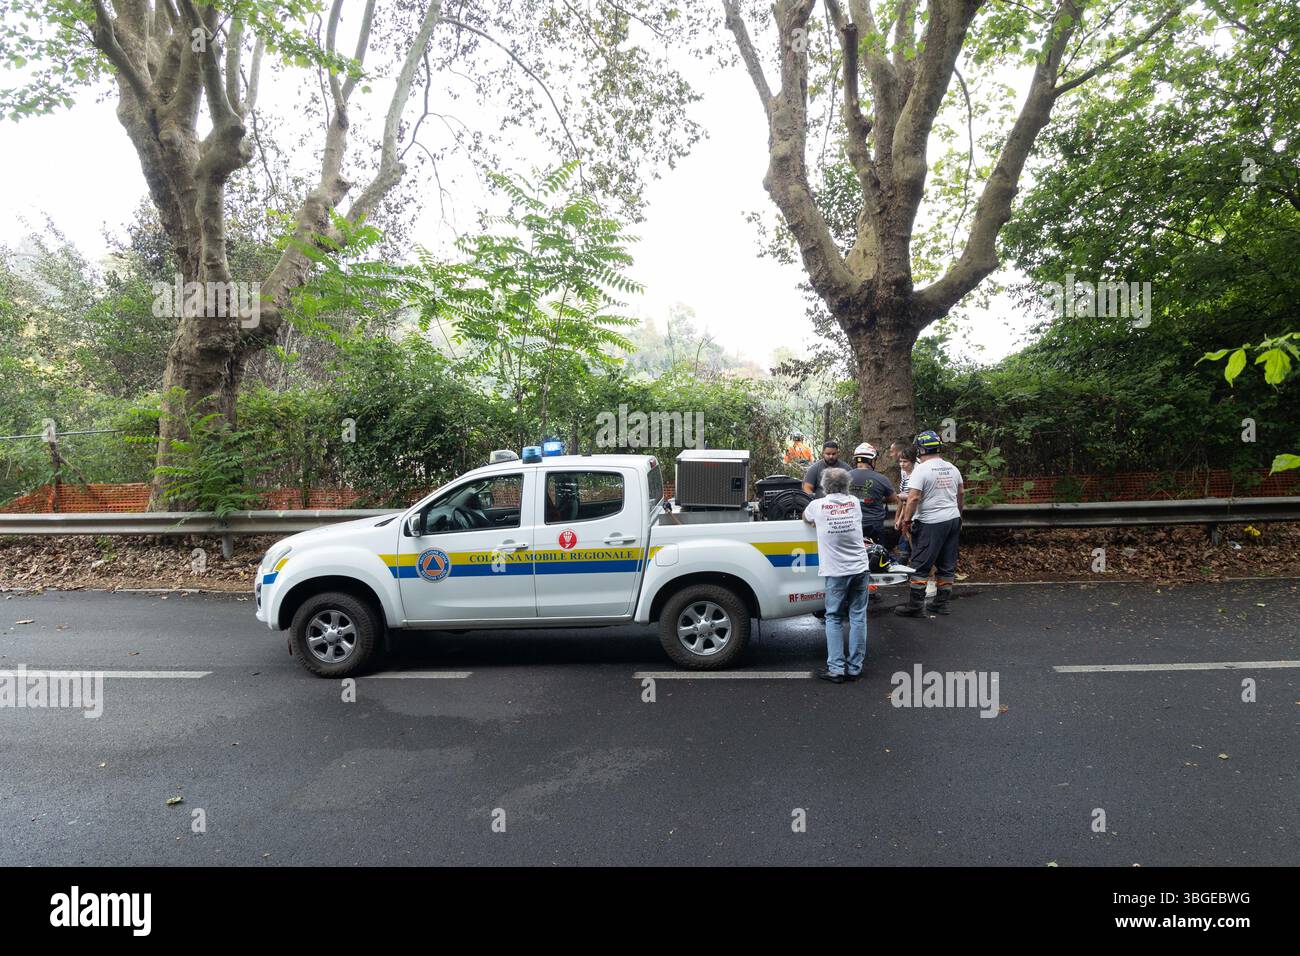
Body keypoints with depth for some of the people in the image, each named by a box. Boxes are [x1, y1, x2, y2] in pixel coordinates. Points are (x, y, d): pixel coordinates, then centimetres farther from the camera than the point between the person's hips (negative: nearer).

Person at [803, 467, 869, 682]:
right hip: (859, 568, 2)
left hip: (836, 572, -2)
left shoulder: (817, 505, -2)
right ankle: (854, 668, 11)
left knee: (834, 618, 7)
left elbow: (805, 519, 20)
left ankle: (836, 669, 3)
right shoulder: (854, 502, 6)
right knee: (858, 617, 8)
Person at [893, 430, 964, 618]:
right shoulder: (952, 468, 9)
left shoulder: (921, 470, -14)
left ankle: (914, 606, -1)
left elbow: (913, 498, -20)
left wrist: (907, 519, -11)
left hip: (930, 524, -7)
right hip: (953, 520, 7)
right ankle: (941, 603, 20)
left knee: (920, 566, -2)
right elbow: (961, 493, 18)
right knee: (947, 565, 13)